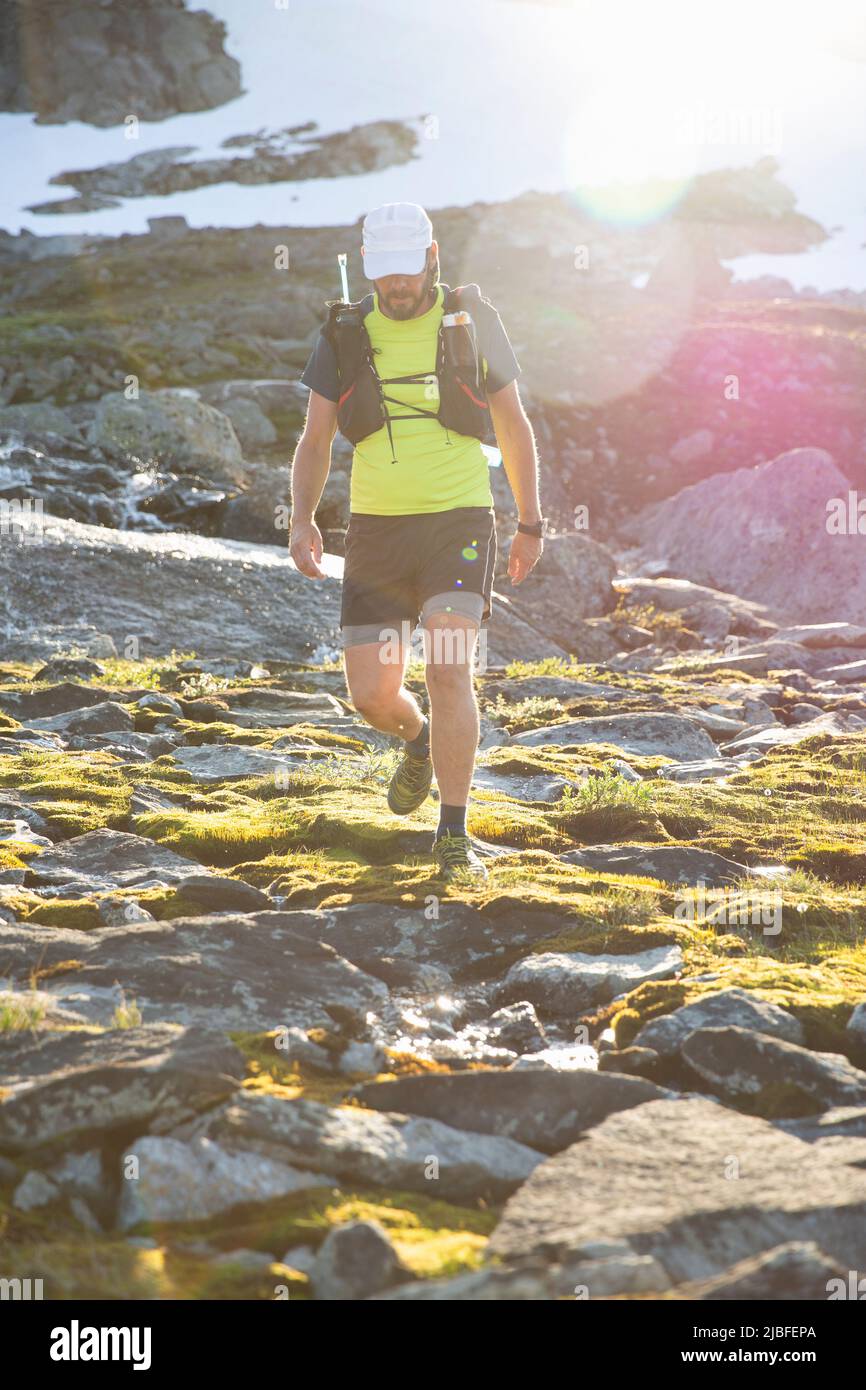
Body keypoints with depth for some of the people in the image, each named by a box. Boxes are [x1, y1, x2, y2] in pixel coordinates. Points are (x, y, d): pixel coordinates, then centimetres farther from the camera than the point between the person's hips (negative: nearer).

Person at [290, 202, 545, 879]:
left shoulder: (472, 322, 0)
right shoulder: (344, 335, 3)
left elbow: (514, 425, 10)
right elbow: (315, 442, 5)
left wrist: (532, 524, 9)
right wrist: (302, 520, -12)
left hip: (458, 523, -2)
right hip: (376, 530, 3)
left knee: (449, 673, -19)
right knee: (372, 694, 1)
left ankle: (454, 835, -10)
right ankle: (420, 740, 38)